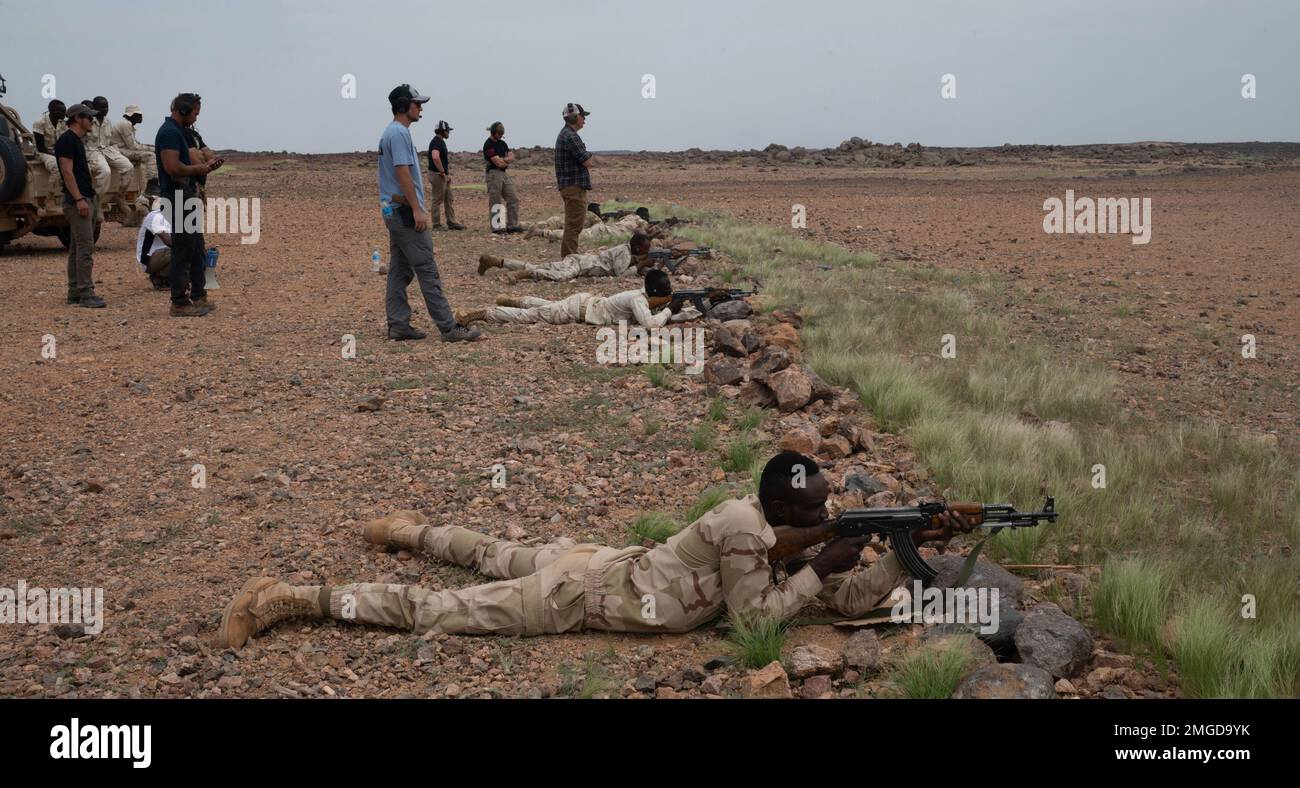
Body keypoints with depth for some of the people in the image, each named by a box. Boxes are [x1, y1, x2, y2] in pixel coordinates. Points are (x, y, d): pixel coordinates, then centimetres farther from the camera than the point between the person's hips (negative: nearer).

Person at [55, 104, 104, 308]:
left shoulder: (78, 140, 19)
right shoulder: (67, 141, -11)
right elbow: (67, 172, -18)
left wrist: (93, 195, 20)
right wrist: (79, 199, -24)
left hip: (87, 199, 10)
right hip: (78, 200, -10)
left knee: (77, 247, 11)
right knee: (85, 246, -13)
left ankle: (74, 292, 14)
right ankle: (85, 293, -14)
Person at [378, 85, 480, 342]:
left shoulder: (392, 133, 19)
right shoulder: (399, 133, -14)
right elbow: (403, 172, -21)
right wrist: (417, 209, -23)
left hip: (394, 211, 11)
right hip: (405, 211, -11)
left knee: (400, 271, 11)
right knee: (427, 271, -10)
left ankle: (398, 325, 12)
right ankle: (448, 328, -11)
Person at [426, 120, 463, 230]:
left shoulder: (441, 141, 16)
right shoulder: (436, 142, -17)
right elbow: (435, 157, -34)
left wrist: (448, 173, 17)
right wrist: (442, 172, -24)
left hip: (444, 175, 10)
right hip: (437, 175, -10)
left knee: (448, 199, 12)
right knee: (437, 200, -3)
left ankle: (451, 222, 17)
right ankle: (437, 224, 2)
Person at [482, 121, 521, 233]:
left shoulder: (502, 143, 15)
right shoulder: (488, 145, -12)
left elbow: (512, 157, 8)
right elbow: (498, 163, -18)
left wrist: (503, 160, -10)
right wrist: (507, 161, 0)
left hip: (504, 174, 8)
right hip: (494, 174, -8)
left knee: (513, 199, 5)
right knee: (495, 202, -3)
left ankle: (512, 225, 8)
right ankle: (496, 227, 1)